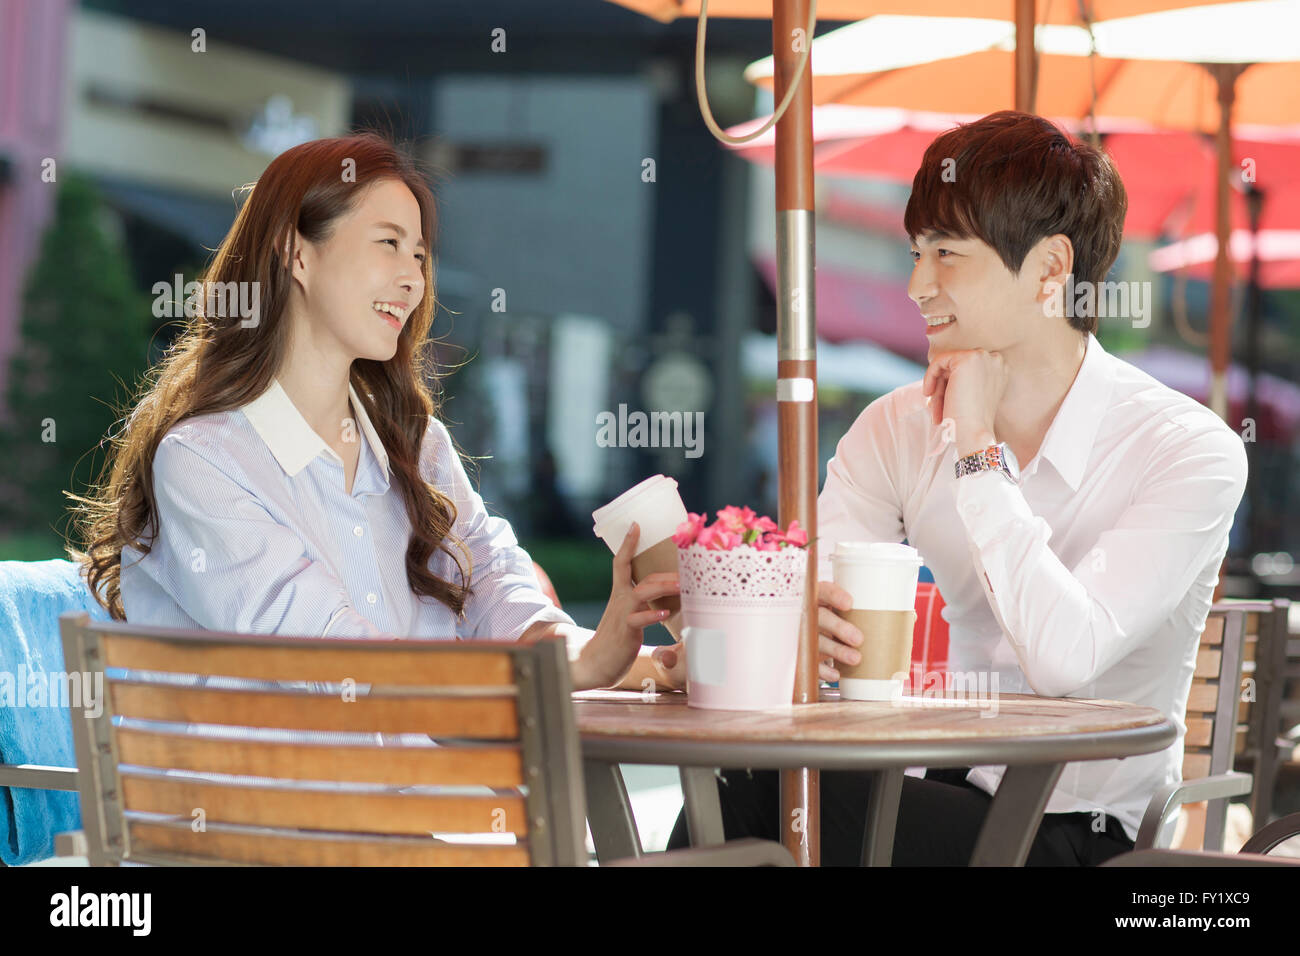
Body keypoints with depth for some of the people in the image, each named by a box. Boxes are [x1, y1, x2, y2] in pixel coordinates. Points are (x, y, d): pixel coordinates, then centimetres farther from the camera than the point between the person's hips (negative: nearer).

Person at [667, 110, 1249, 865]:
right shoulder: (898, 428, 6)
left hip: (1080, 831, -4)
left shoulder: (1193, 453, -12)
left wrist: (979, 446, -17)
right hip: (950, 793, 4)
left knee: (786, 796, -29)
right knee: (737, 782, -29)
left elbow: (1065, 657, -24)